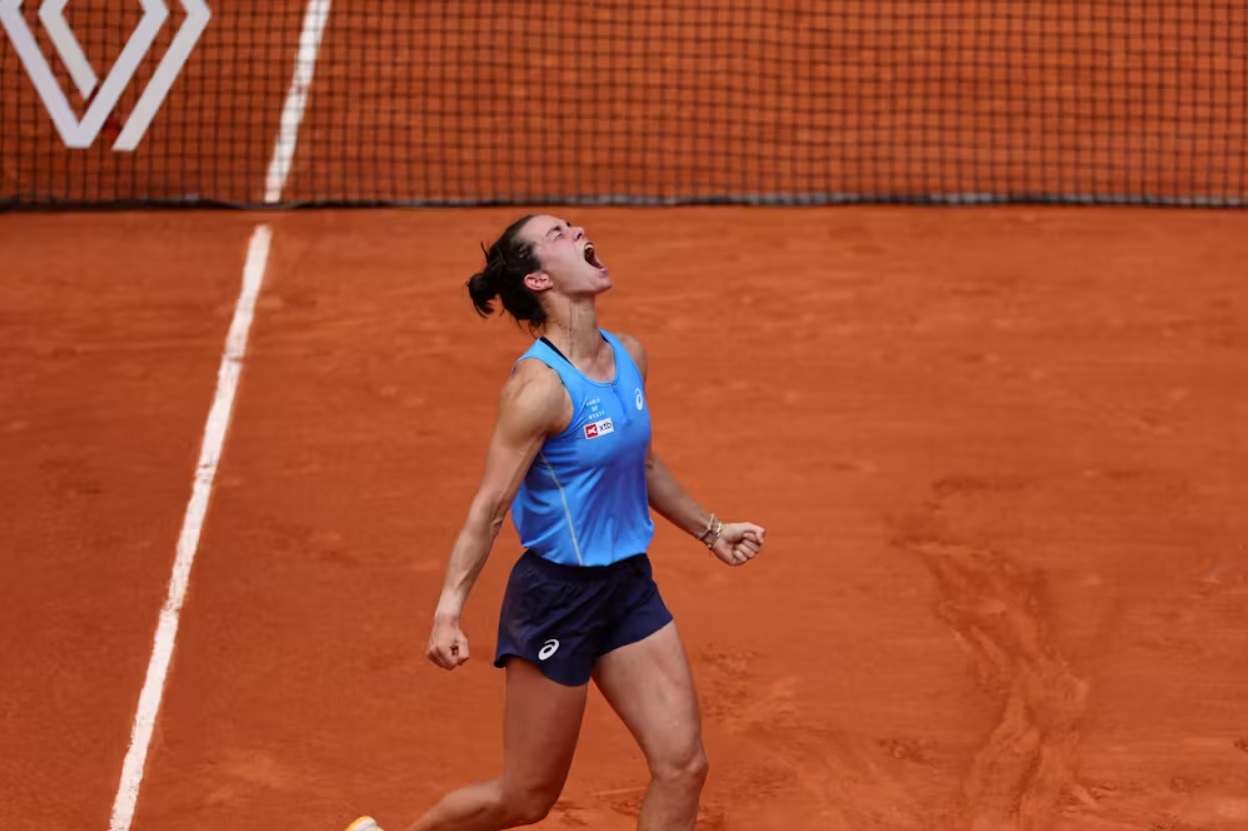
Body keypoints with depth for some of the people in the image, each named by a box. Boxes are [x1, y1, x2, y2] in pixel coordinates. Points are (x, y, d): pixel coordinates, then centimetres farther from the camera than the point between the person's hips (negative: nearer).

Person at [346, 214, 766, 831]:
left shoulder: (628, 357, 3)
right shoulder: (540, 385, -21)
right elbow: (488, 508, -21)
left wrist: (709, 530, 27)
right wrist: (449, 610, -27)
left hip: (629, 585, 7)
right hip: (556, 595, -7)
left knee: (682, 768, 0)